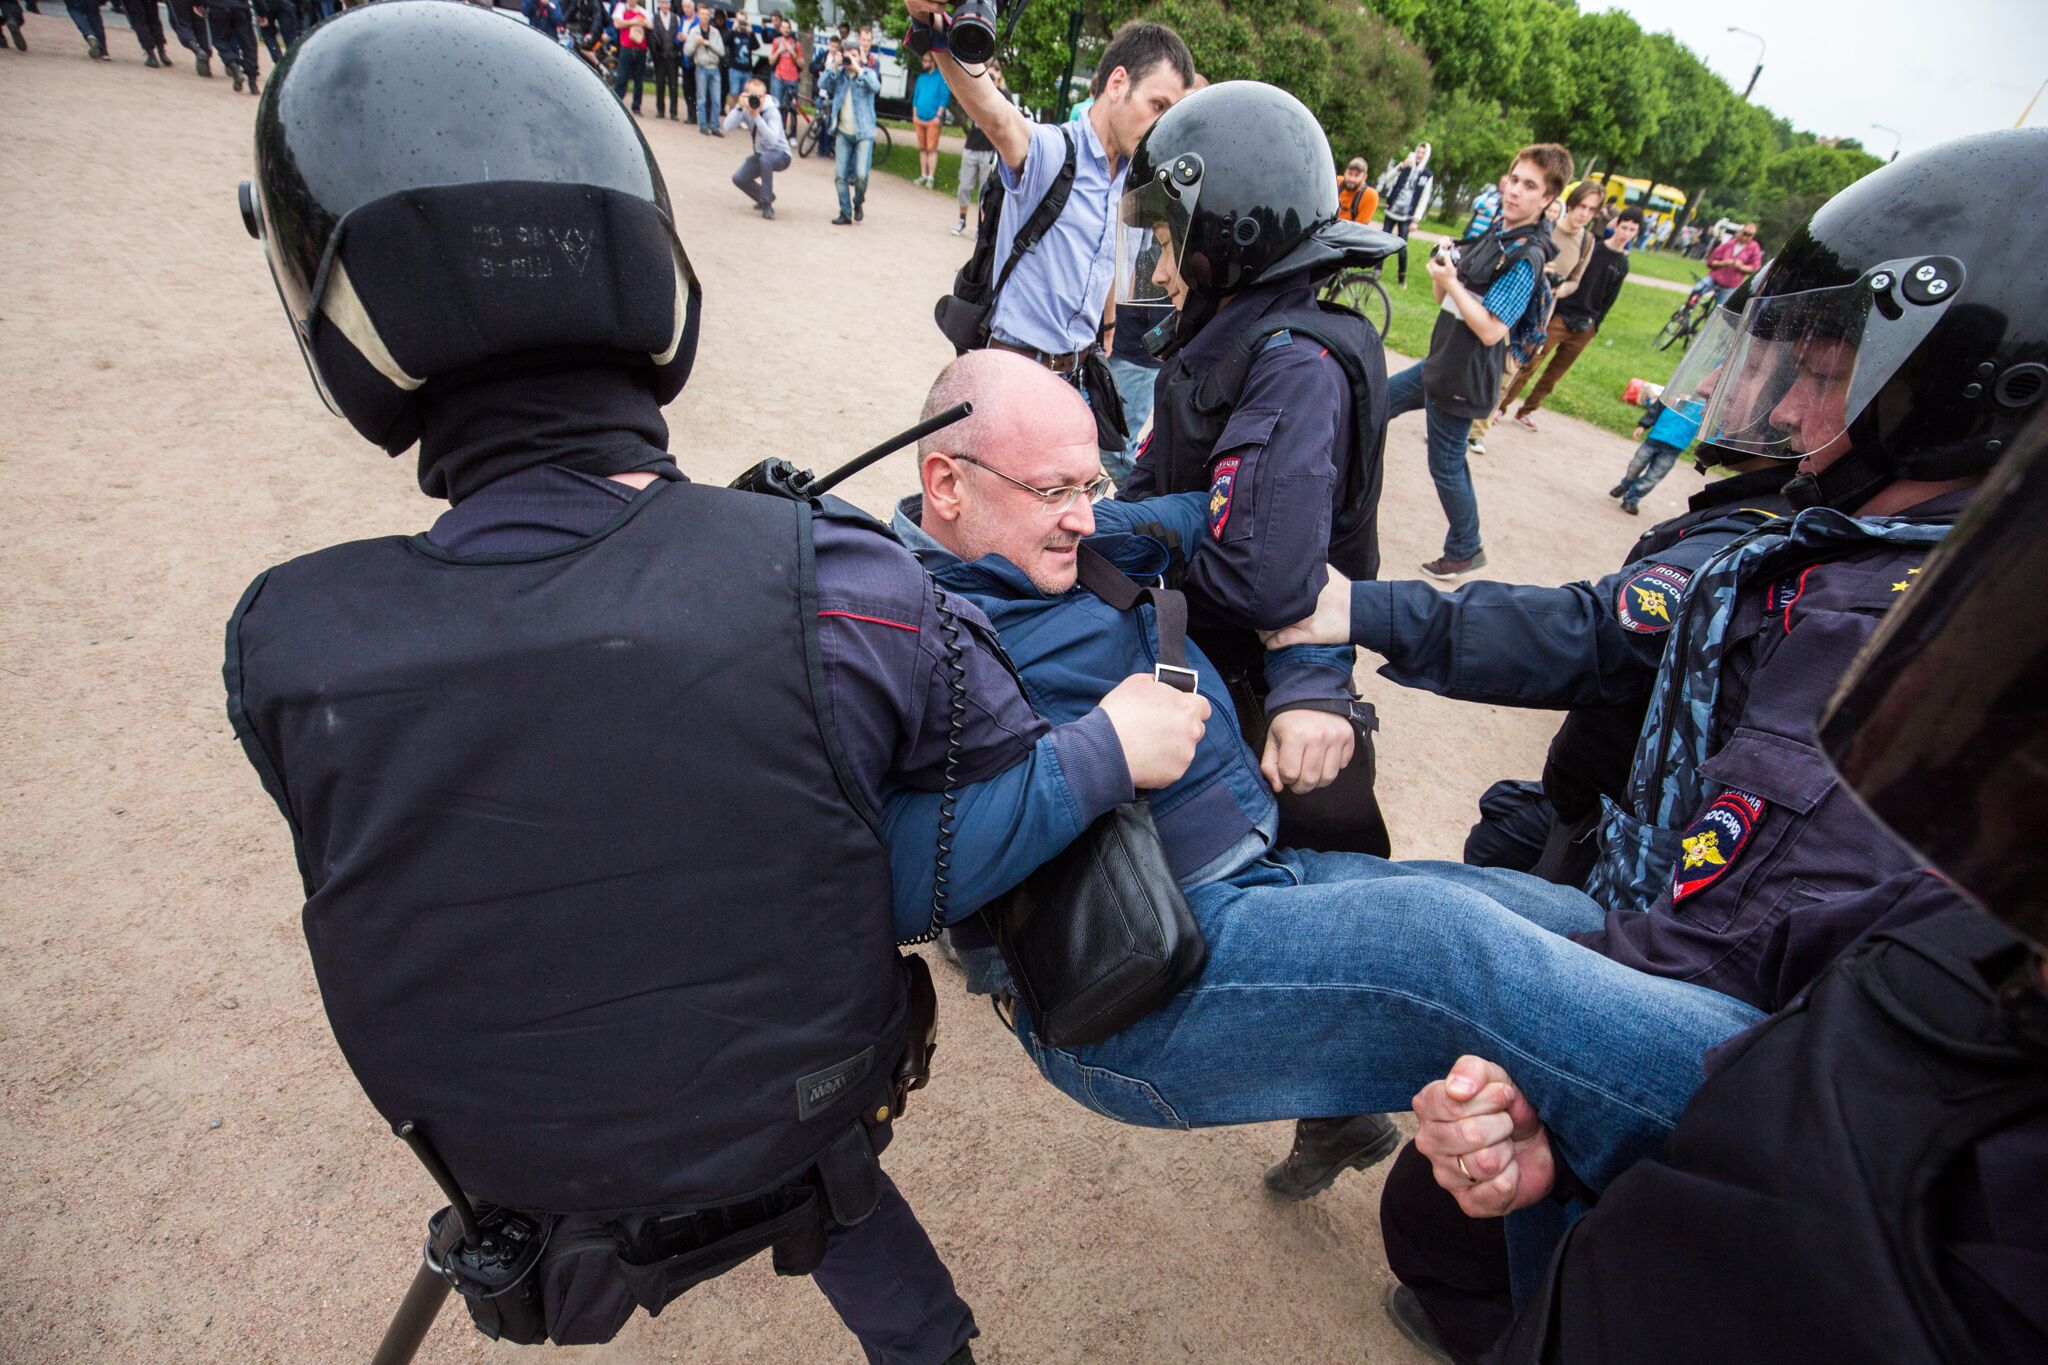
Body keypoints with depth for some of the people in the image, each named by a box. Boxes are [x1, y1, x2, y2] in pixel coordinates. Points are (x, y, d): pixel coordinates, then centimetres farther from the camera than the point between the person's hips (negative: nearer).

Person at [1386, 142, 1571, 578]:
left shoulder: (1526, 258, -19)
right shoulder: (1494, 235, 9)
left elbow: (1490, 330, -26)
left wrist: (1450, 280, -22)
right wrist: (1440, 269, -7)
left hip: (1461, 379, -9)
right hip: (1440, 363, 9)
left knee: (1446, 468, 1)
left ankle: (1465, 551, 19)